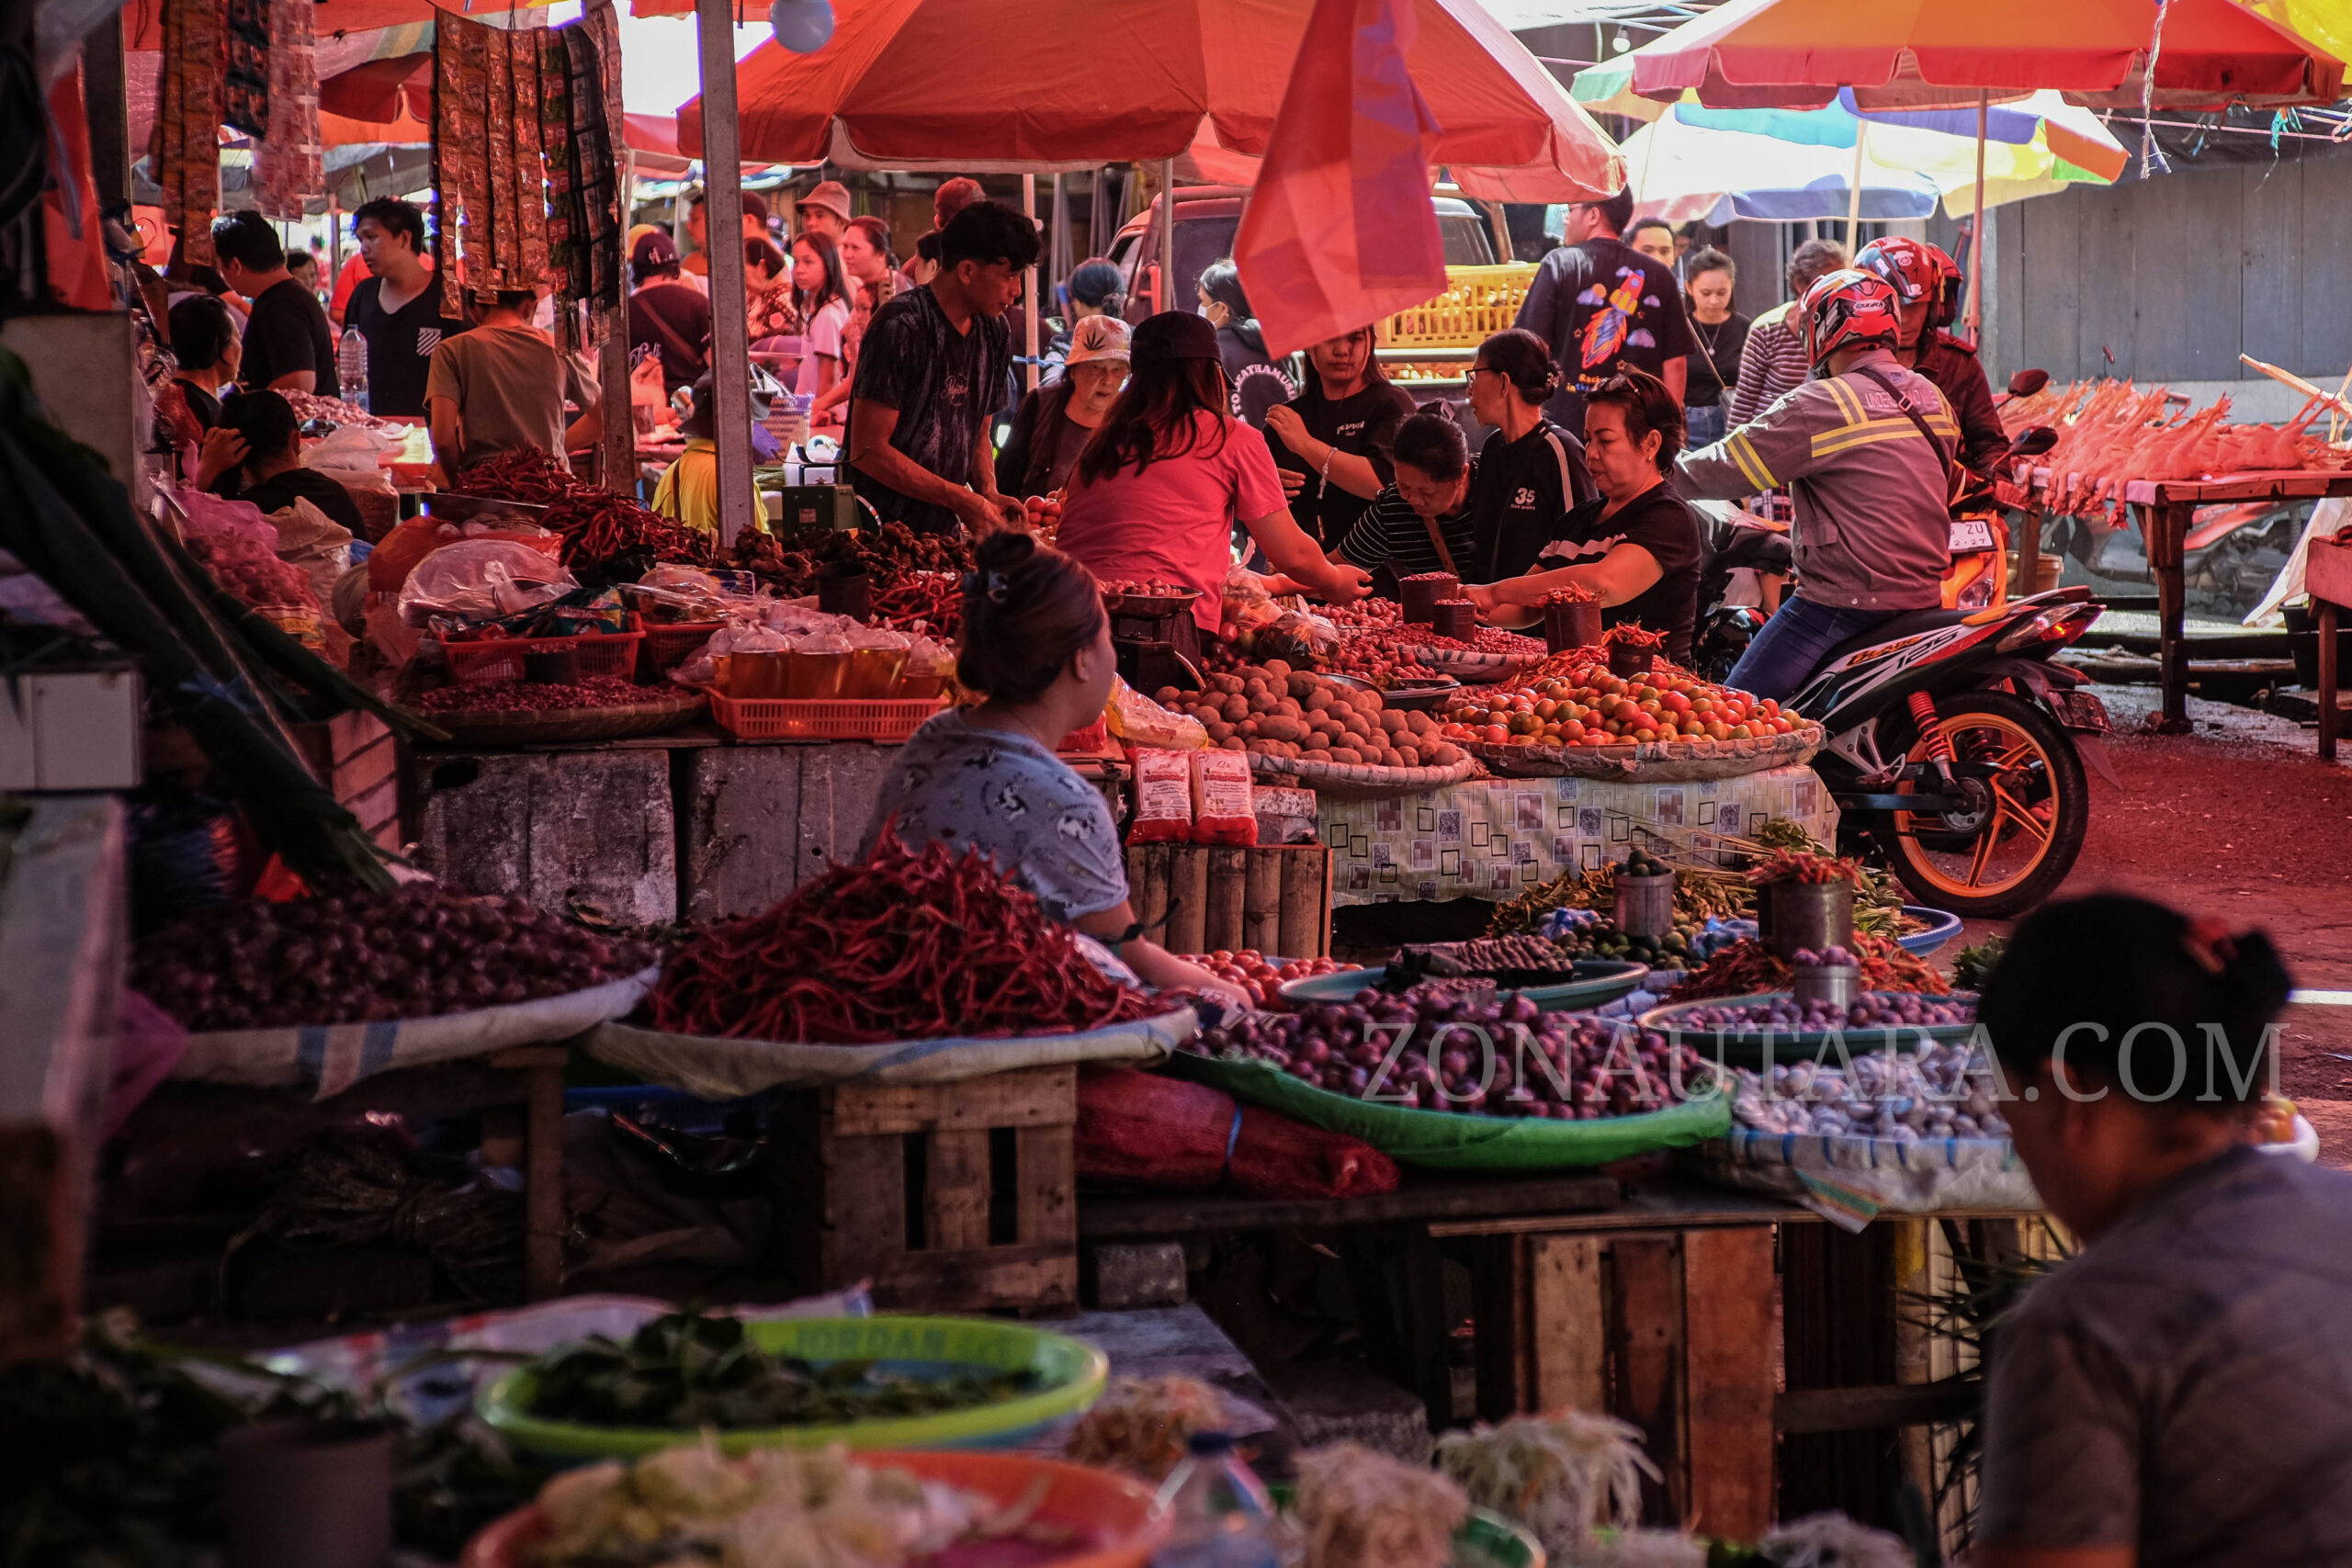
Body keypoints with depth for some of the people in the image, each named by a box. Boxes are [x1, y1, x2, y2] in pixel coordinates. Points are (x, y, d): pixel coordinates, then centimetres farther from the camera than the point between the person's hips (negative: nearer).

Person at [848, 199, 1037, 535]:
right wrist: (960, 499, -16)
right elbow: (868, 451, -18)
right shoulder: (902, 327, -16)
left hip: (944, 531, 7)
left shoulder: (994, 333, 10)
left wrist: (989, 493, 0)